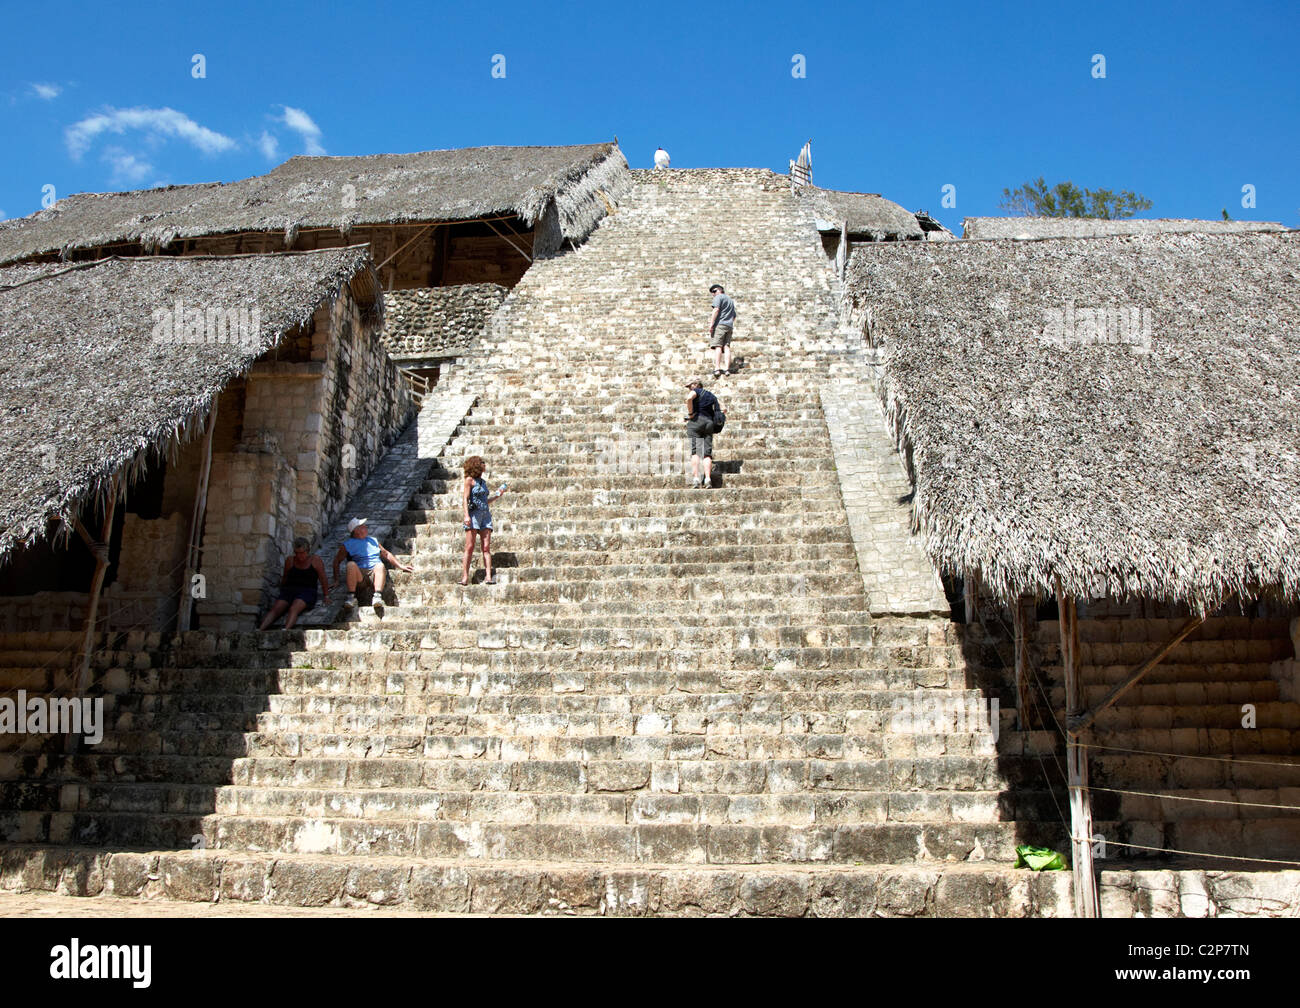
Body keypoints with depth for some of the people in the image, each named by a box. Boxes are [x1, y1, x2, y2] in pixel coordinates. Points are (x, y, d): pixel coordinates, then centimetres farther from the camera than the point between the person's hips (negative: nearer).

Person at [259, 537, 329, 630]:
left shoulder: (315, 561, 5)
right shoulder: (290, 560, 13)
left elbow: (323, 581, 8)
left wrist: (326, 597, 7)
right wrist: (281, 594, 27)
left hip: (307, 592, -4)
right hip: (289, 591, 4)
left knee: (293, 609, -34)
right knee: (275, 609, -25)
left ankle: (285, 631, -58)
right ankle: (259, 630, -43)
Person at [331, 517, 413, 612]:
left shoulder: (373, 540, 26)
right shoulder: (348, 545, 14)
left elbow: (386, 554, 34)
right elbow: (337, 561, 13)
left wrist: (401, 566, 29)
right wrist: (336, 581, 4)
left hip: (375, 573, 2)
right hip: (359, 576, -2)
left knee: (380, 565, -33)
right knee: (351, 564, -33)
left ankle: (377, 597, -48)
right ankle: (351, 597, -35)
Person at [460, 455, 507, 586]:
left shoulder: (483, 482, 20)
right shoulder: (469, 480, 2)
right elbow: (465, 498, -5)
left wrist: (498, 494, 21)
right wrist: (466, 515, -16)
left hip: (485, 515, 6)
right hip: (474, 514, -6)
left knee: (487, 547, -5)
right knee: (470, 547, -8)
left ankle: (488, 577, -11)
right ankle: (465, 577, -5)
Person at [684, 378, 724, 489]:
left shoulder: (697, 391, 4)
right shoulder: (711, 395, 22)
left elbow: (689, 398, -18)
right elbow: (722, 408, 19)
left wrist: (690, 413, -11)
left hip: (696, 421, -5)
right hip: (709, 422, 5)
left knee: (695, 451, -9)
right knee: (707, 453, 2)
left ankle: (695, 478, -20)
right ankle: (708, 479, -11)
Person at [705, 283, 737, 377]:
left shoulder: (719, 297, 3)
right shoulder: (731, 300, 29)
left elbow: (716, 309, -12)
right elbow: (734, 316, 29)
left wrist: (711, 323, -17)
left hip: (720, 324, -7)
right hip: (729, 326, 7)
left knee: (717, 346, -13)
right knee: (726, 347, 0)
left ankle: (717, 368, -23)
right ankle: (727, 369, -11)